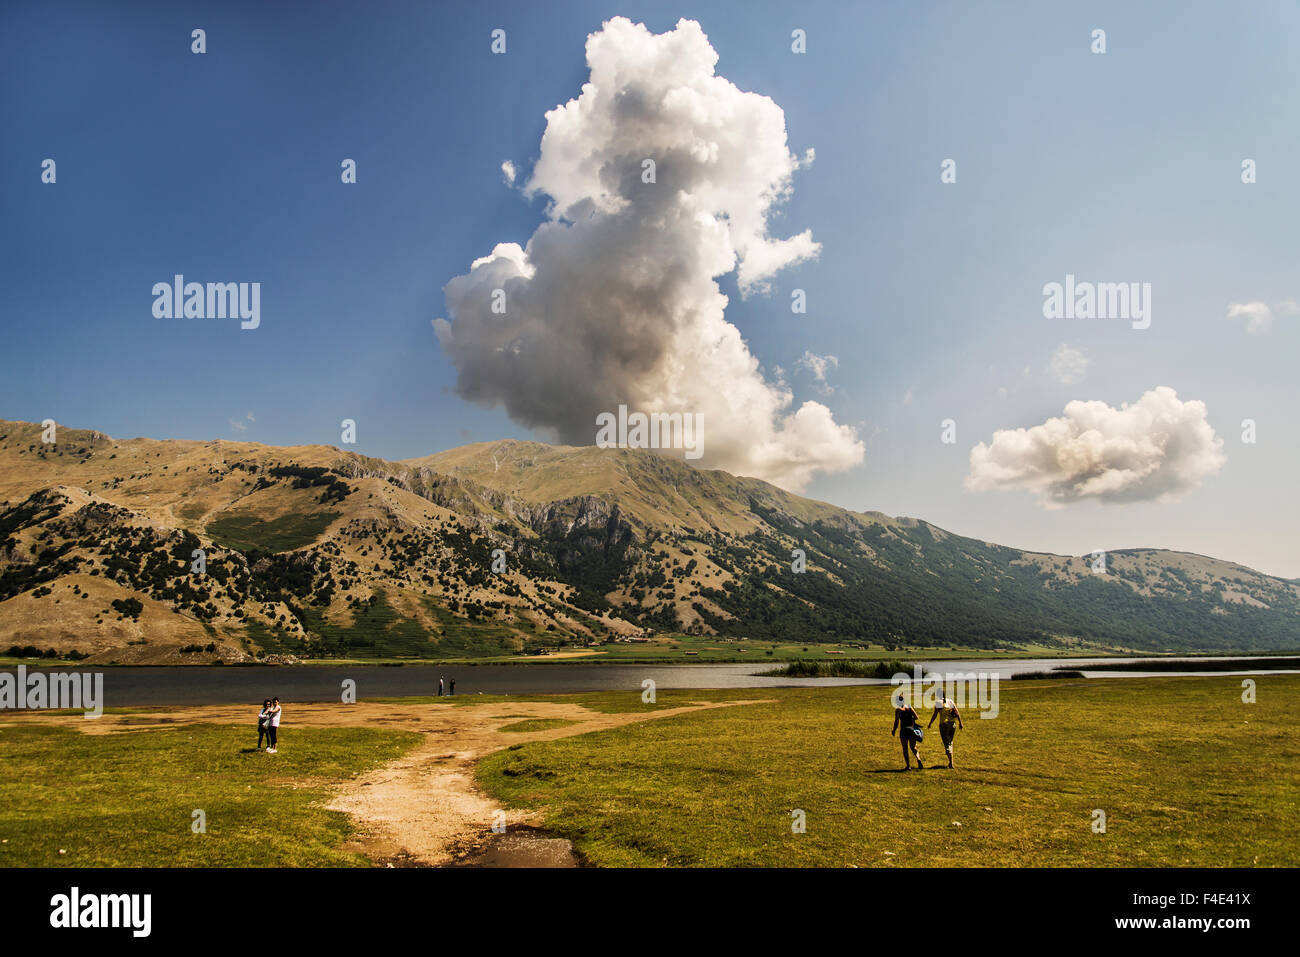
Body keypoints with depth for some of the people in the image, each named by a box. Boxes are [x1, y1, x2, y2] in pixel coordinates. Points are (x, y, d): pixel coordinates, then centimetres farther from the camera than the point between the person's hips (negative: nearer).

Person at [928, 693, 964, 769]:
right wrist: (960, 723, 9)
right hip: (953, 723, 5)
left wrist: (930, 724, 3)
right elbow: (957, 713, 4)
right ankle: (950, 761, 23)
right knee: (950, 742, 21)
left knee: (947, 743, 0)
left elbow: (935, 715, -7)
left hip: (944, 724, -4)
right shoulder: (950, 701, 8)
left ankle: (951, 763, -9)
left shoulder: (938, 703, -5)